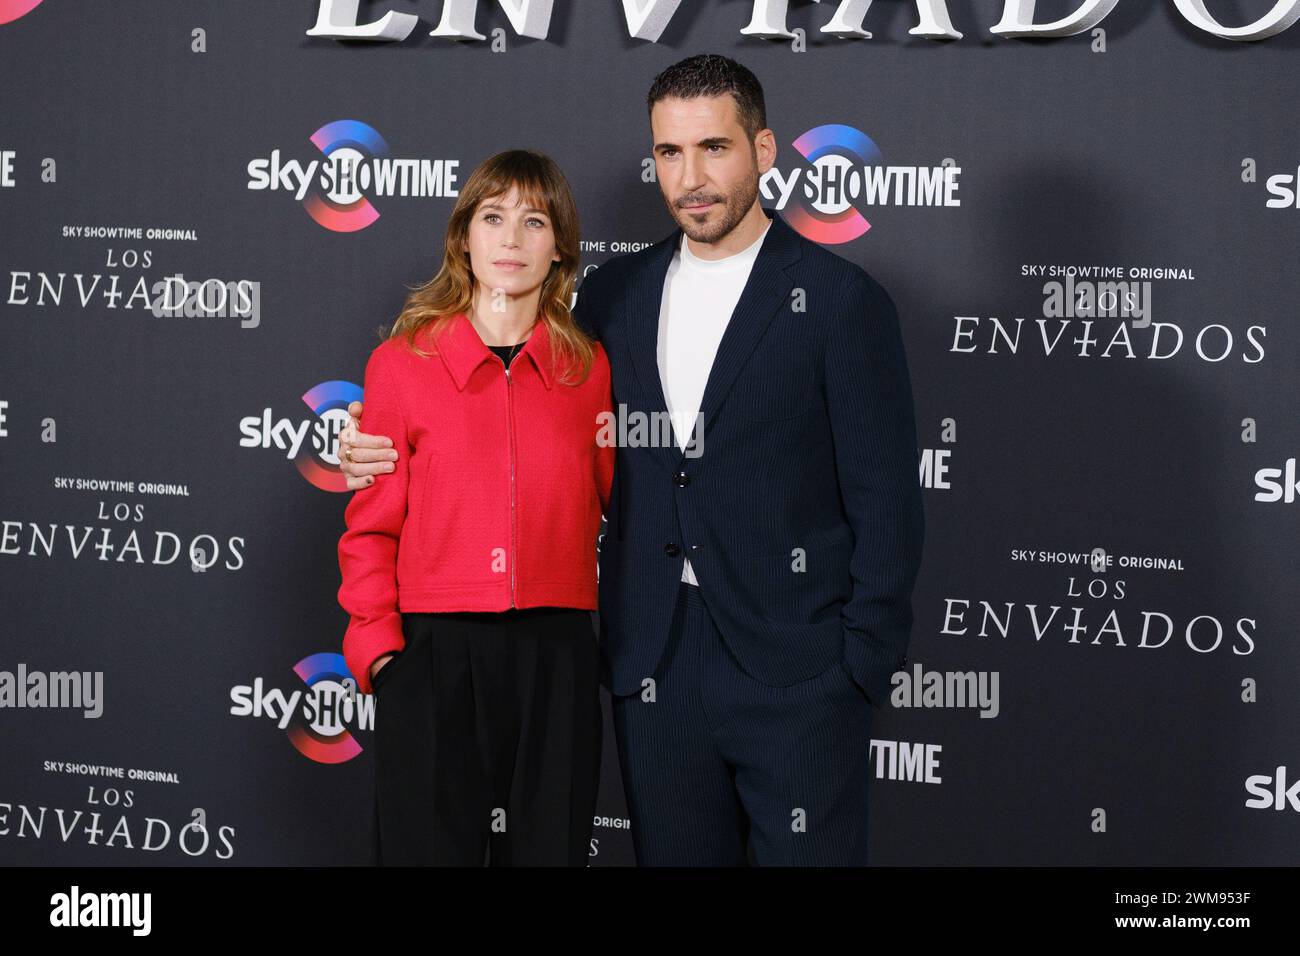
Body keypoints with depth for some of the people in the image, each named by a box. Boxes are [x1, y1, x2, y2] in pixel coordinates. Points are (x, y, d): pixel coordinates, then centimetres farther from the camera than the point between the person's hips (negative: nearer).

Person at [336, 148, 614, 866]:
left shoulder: (588, 369, 6)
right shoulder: (402, 362, 1)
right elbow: (372, 525, 3)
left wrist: (624, 455, -2)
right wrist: (376, 643, -5)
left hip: (555, 654, 2)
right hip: (434, 651, -2)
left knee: (547, 846, 8)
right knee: (428, 843, 4)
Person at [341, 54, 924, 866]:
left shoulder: (841, 300, -4)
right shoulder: (614, 295, 10)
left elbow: (887, 504, -5)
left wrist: (863, 670, -10)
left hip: (797, 675, -4)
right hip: (655, 670, 5)